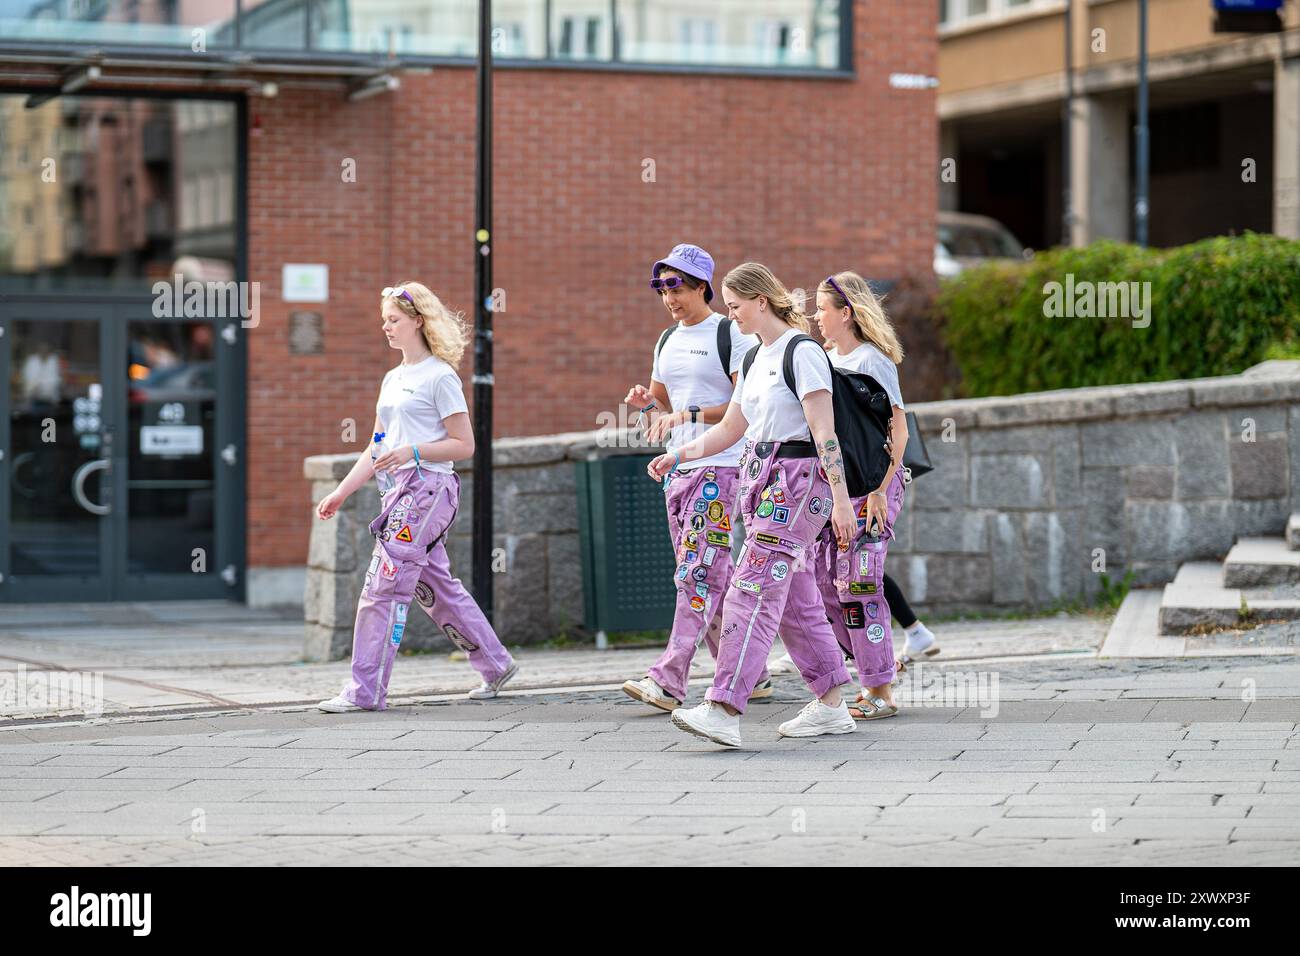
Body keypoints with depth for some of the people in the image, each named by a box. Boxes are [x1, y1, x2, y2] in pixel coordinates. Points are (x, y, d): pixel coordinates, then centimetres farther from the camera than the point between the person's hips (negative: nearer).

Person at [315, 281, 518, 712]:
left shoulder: (440, 376, -7)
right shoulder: (393, 379, 18)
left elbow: (464, 445, -9)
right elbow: (376, 449, 20)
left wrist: (413, 452, -21)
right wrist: (340, 493, 14)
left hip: (428, 487, -9)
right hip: (400, 490, 9)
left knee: (383, 588, -12)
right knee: (438, 588, 12)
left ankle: (365, 690, -11)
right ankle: (496, 665, 23)